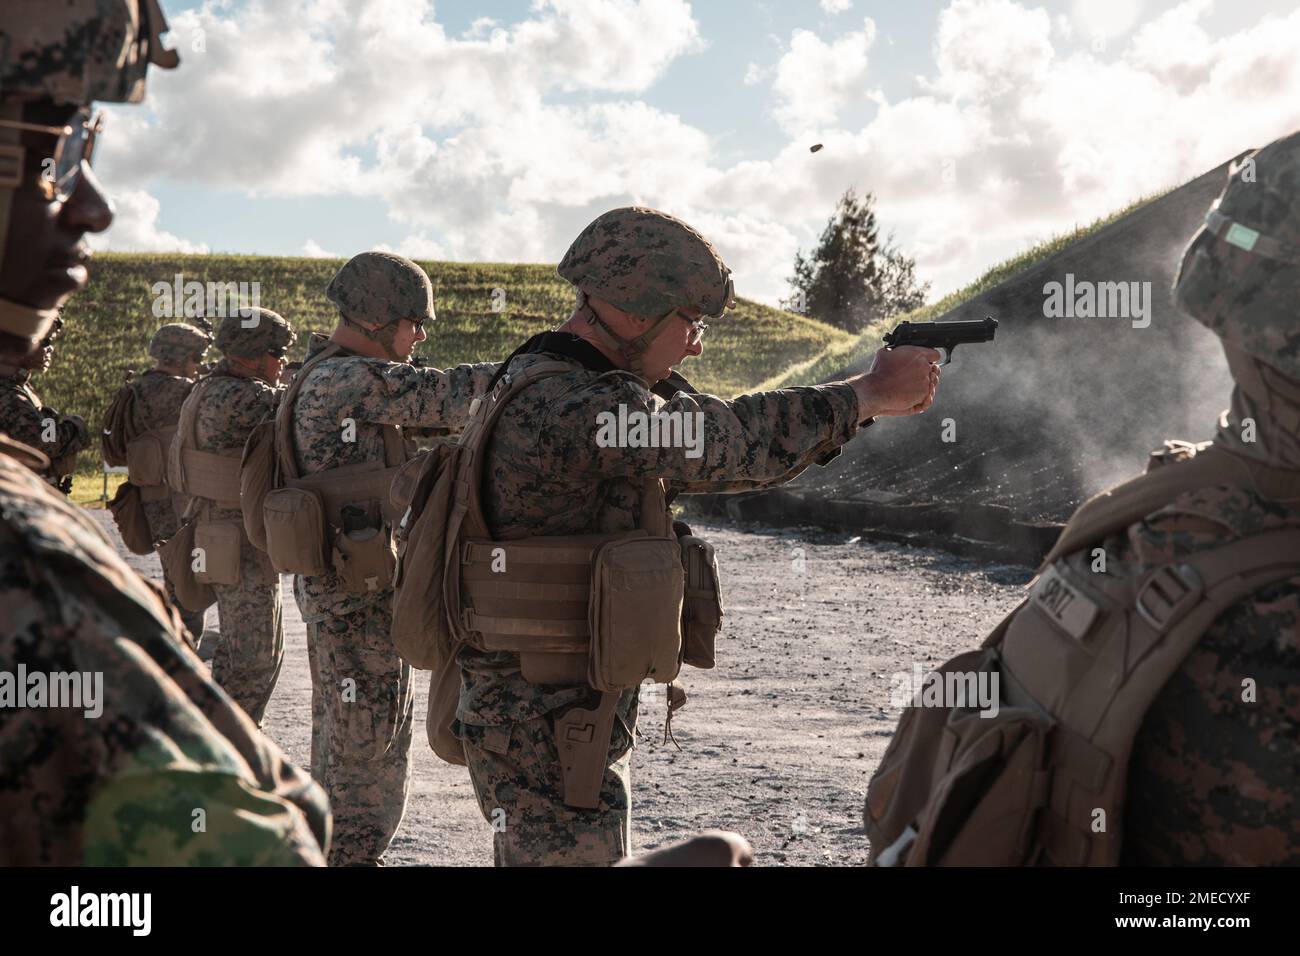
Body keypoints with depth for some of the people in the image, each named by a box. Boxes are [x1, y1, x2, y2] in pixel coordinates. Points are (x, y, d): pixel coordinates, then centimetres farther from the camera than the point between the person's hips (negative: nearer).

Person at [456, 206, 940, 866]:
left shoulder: (553, 389, 9)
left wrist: (868, 398, 4)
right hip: (547, 737, -11)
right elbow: (732, 442, -23)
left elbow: (714, 456, 11)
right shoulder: (570, 410, -24)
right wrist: (873, 392, -10)